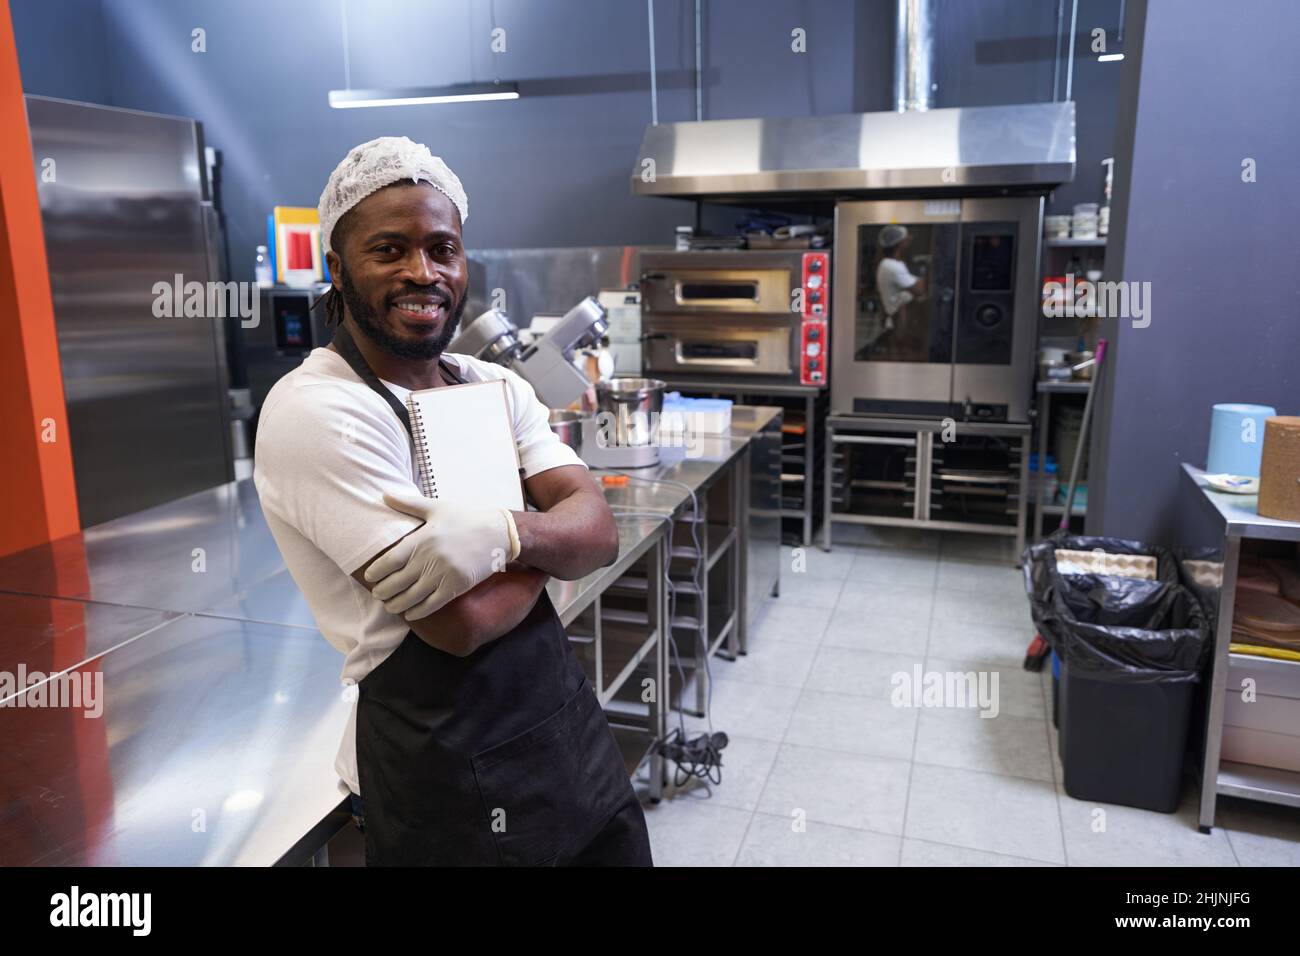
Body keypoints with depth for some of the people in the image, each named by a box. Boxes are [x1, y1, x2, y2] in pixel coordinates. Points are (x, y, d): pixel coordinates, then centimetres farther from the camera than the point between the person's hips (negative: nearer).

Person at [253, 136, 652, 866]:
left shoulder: (497, 386, 4)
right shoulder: (313, 412, -18)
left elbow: (597, 532, -8)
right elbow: (461, 620, -25)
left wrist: (503, 533, -28)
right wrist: (545, 546, -7)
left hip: (571, 724, 7)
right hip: (447, 772, -6)